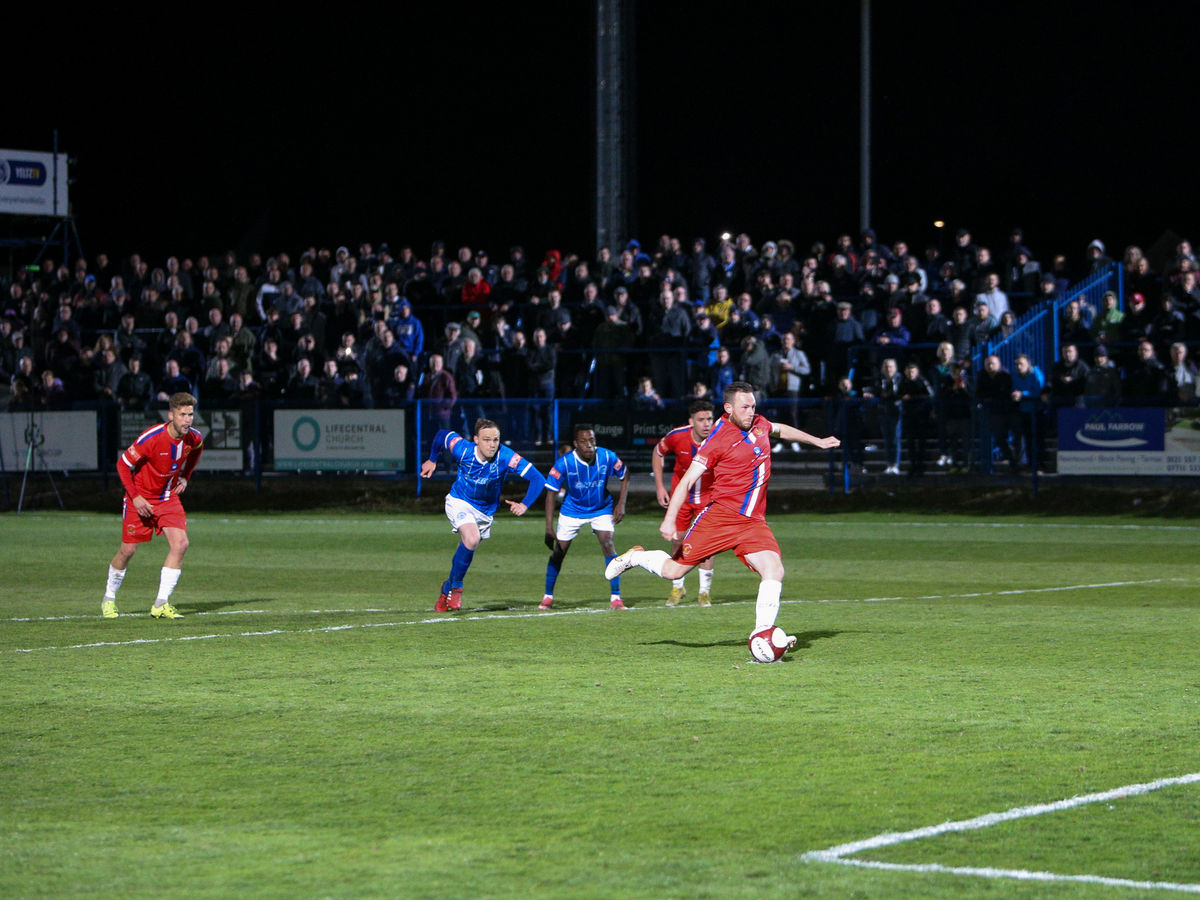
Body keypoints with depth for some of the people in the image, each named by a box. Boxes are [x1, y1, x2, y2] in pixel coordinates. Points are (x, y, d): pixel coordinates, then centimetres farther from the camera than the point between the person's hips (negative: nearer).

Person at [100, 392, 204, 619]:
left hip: (169, 497, 4)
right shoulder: (151, 438, -26)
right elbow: (123, 464, -15)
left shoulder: (194, 439, -10)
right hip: (141, 500, -4)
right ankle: (109, 599, 26)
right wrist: (135, 496, -20)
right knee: (128, 550, 2)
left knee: (180, 543, -15)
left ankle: (161, 604, -9)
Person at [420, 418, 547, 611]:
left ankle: (447, 590, 36)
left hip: (485, 511, 2)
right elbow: (442, 435, -2)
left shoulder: (506, 457, -26)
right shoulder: (463, 450, -24)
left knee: (467, 549, 11)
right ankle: (455, 587, -10)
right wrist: (432, 460, 13)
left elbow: (537, 478, -28)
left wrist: (524, 504, -41)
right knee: (471, 539, -28)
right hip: (459, 502, -2)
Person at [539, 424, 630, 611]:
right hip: (572, 510, 0)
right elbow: (551, 493, -20)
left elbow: (625, 476, -1)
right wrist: (549, 528, -26)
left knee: (608, 545, -18)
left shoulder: (607, 457, -22)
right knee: (558, 551, 1)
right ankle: (548, 596, 20)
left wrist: (621, 503, -11)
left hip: (601, 509, 0)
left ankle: (615, 597, -12)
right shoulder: (564, 463, -25)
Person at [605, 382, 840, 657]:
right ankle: (635, 557, 29)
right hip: (720, 516, -5)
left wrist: (817, 441, 44)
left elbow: (781, 429, 37)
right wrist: (670, 519, -21)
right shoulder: (719, 438, -10)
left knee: (774, 570, -17)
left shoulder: (758, 424, 11)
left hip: (753, 522, 5)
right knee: (673, 570, -2)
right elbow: (686, 481, -12)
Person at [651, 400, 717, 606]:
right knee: (677, 541, 3)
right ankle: (677, 587, 24)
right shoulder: (676, 436, -21)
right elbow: (658, 453, 1)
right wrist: (659, 486, -2)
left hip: (708, 494, -1)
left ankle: (705, 591, 5)